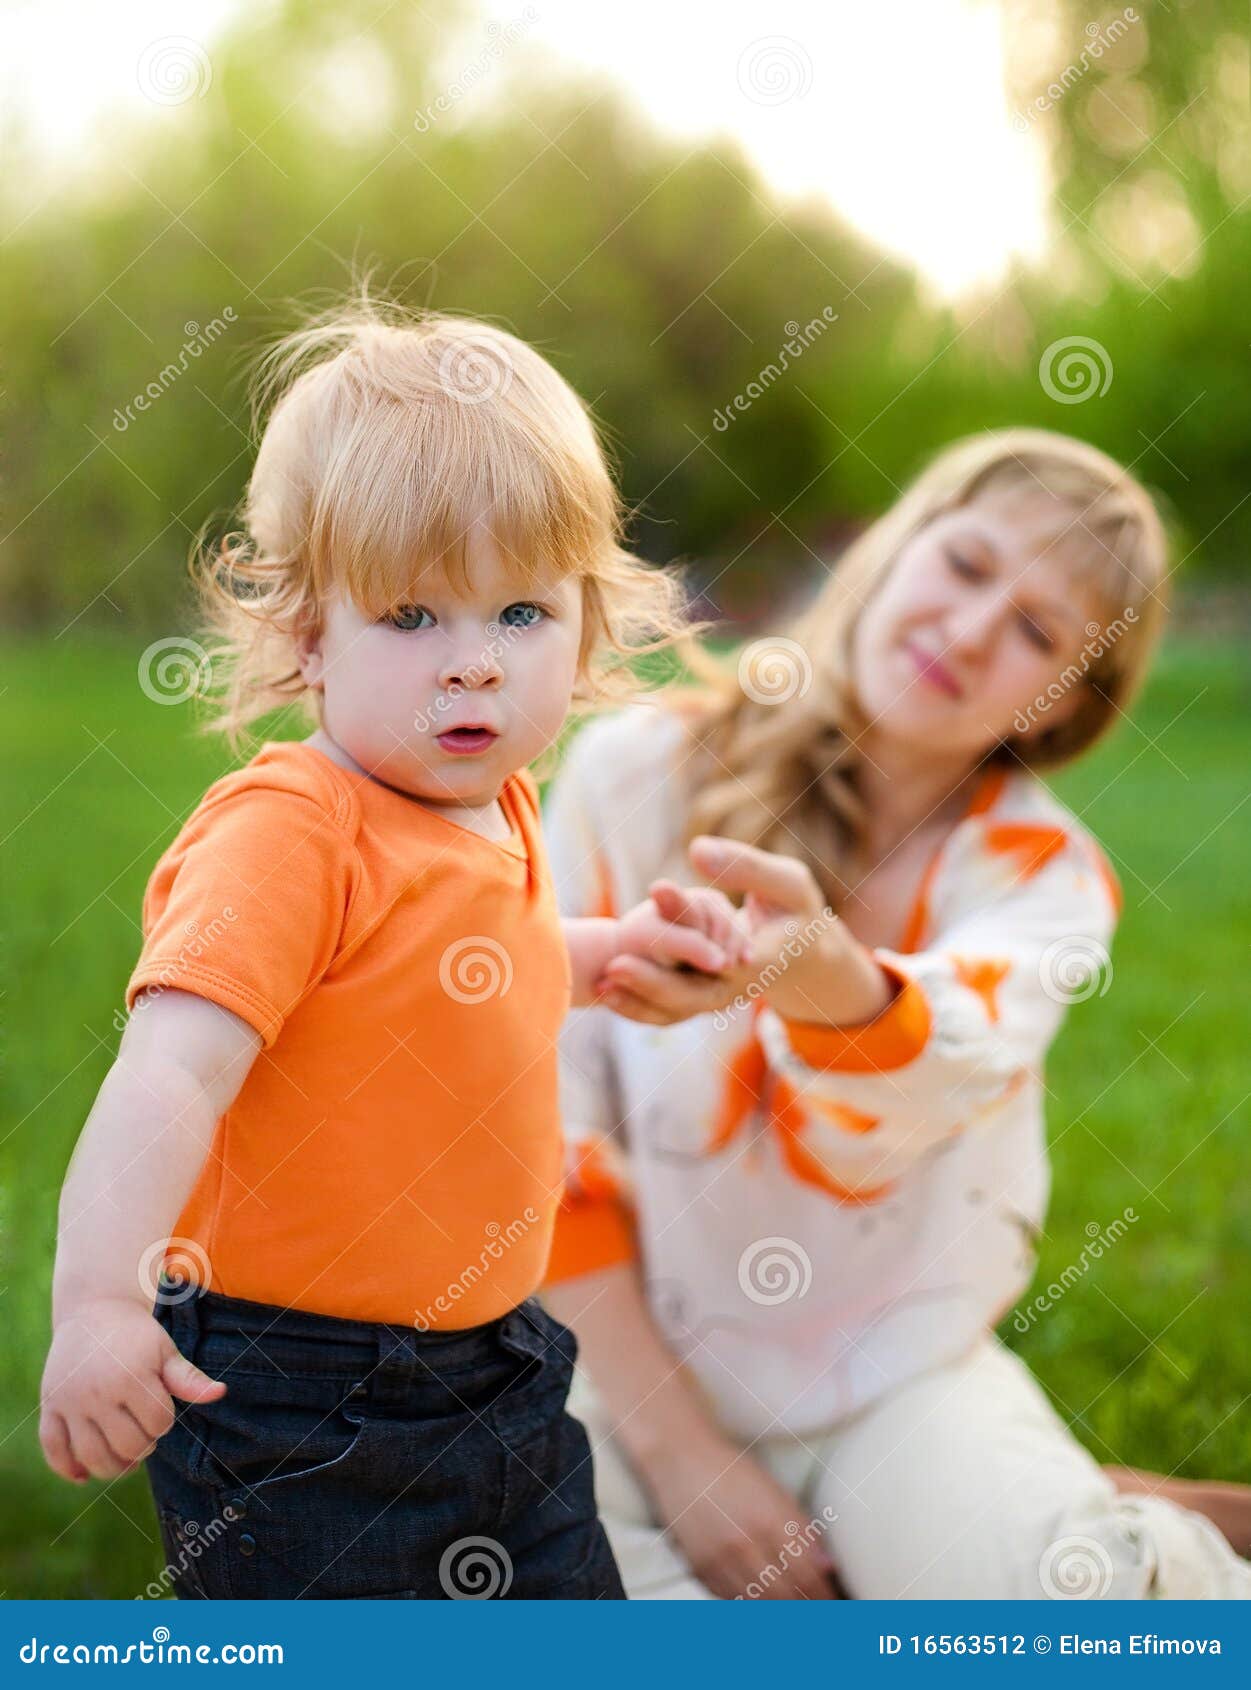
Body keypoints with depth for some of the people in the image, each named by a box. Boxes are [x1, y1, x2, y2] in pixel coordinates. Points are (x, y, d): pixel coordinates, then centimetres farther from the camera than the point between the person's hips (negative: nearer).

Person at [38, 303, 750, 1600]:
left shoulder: (497, 813, 4)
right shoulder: (284, 834, -23)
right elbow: (169, 1072, -34)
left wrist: (617, 947, 13)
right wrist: (95, 1298, -45)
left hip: (488, 1364, 8)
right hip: (297, 1416, -8)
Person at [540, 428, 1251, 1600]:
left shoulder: (1042, 872, -3)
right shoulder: (635, 770, -4)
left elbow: (938, 1070, -27)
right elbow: (541, 1129, -4)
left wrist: (821, 975, -52)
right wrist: (676, 1450, -9)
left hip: (893, 1379, 0)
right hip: (627, 1360, 1)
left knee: (1084, 1589, -29)